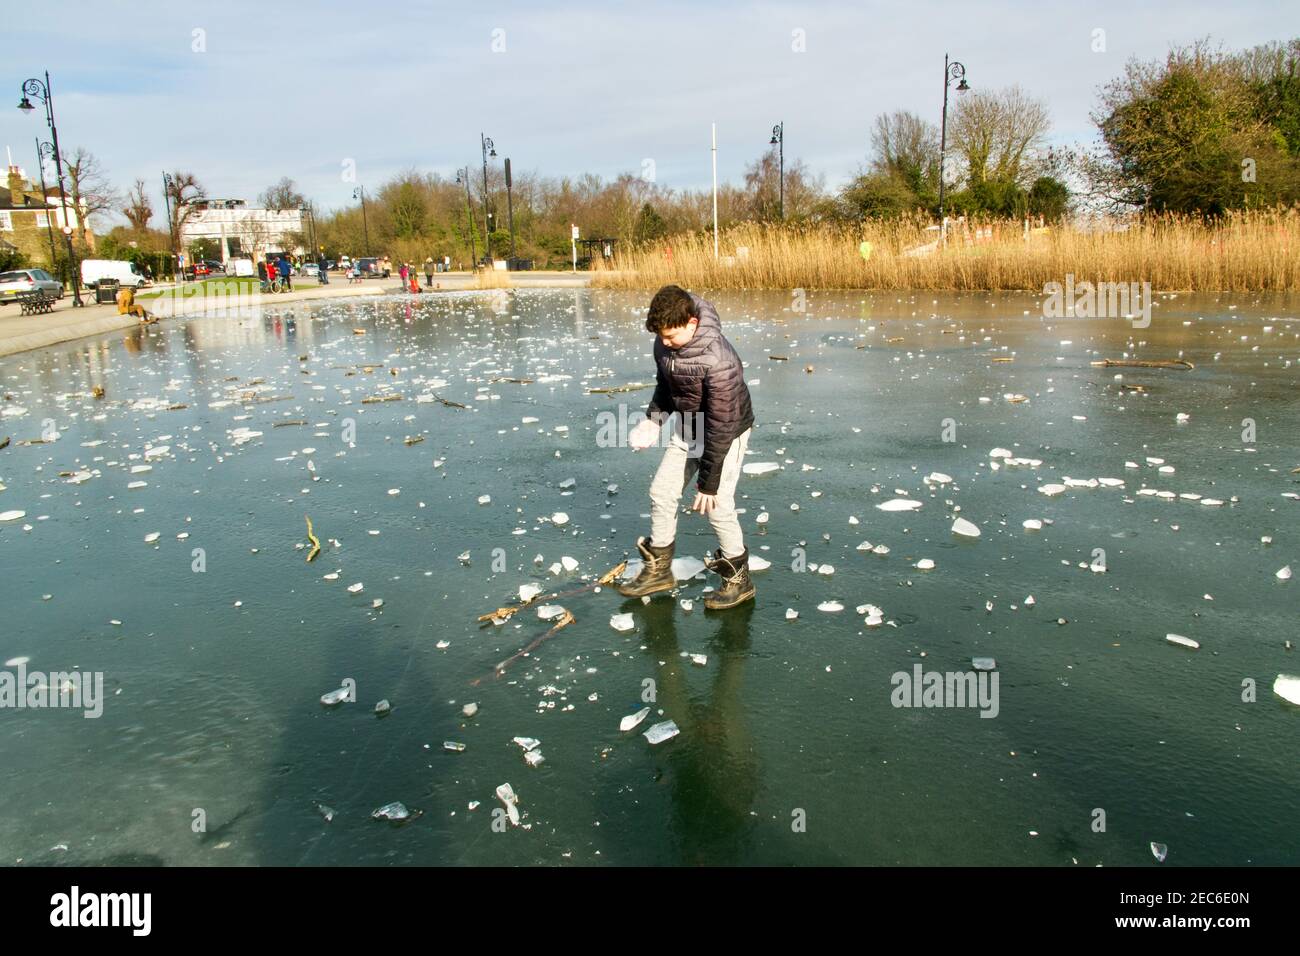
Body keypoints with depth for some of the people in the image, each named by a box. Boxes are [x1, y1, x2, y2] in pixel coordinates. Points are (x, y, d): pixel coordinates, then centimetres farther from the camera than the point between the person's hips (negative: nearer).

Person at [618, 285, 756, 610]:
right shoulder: (665, 343, -12)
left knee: (717, 506, -9)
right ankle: (658, 570, 25)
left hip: (726, 433, -7)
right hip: (686, 428, 7)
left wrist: (708, 483, -26)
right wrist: (653, 418, -4)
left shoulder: (718, 361, -35)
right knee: (661, 492, 8)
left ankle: (738, 579, 13)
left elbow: (720, 427, -30)